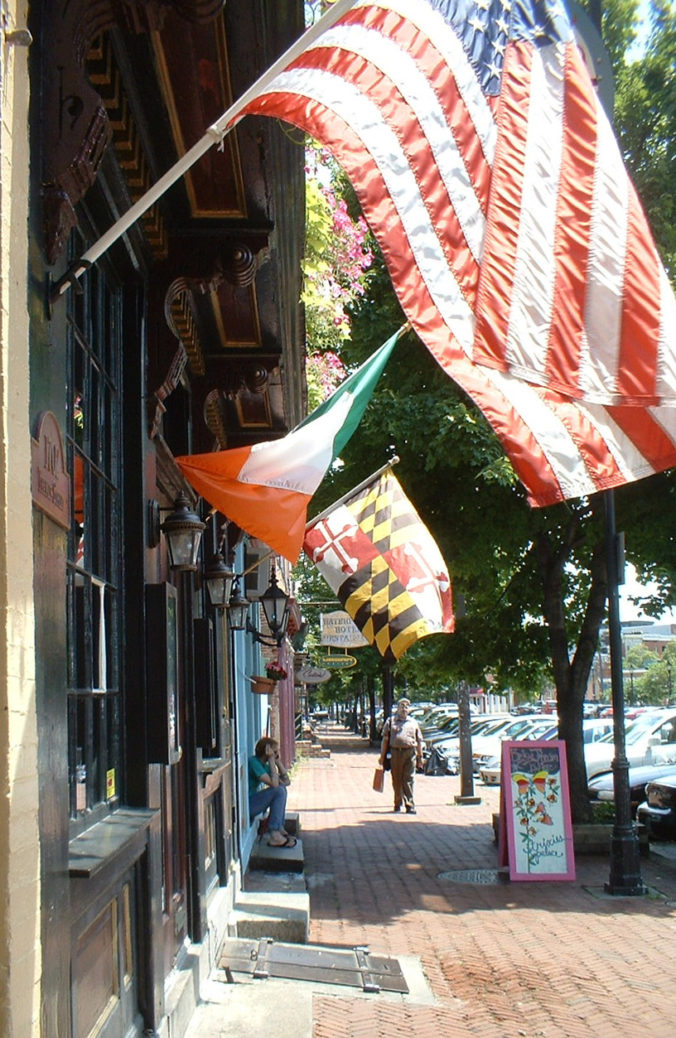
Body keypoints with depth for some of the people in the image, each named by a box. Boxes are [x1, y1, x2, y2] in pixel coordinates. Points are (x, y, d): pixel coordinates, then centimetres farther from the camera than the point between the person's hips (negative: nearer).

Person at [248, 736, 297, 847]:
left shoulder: (263, 764, 12)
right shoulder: (253, 762, -17)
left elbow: (286, 781, 13)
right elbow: (274, 783, -25)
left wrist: (277, 760, 5)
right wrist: (271, 760, -17)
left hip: (252, 802, 10)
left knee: (282, 788, 8)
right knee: (279, 791, -19)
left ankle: (279, 829, 5)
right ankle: (274, 836, -19)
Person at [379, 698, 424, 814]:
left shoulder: (413, 723, 15)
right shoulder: (391, 721, 11)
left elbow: (419, 741, 16)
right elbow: (385, 739, 8)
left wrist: (420, 756, 11)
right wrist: (382, 756, 3)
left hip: (410, 753, 0)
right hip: (395, 753, 0)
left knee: (408, 780, -6)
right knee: (397, 780, 6)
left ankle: (410, 805, -5)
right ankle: (398, 804, 20)